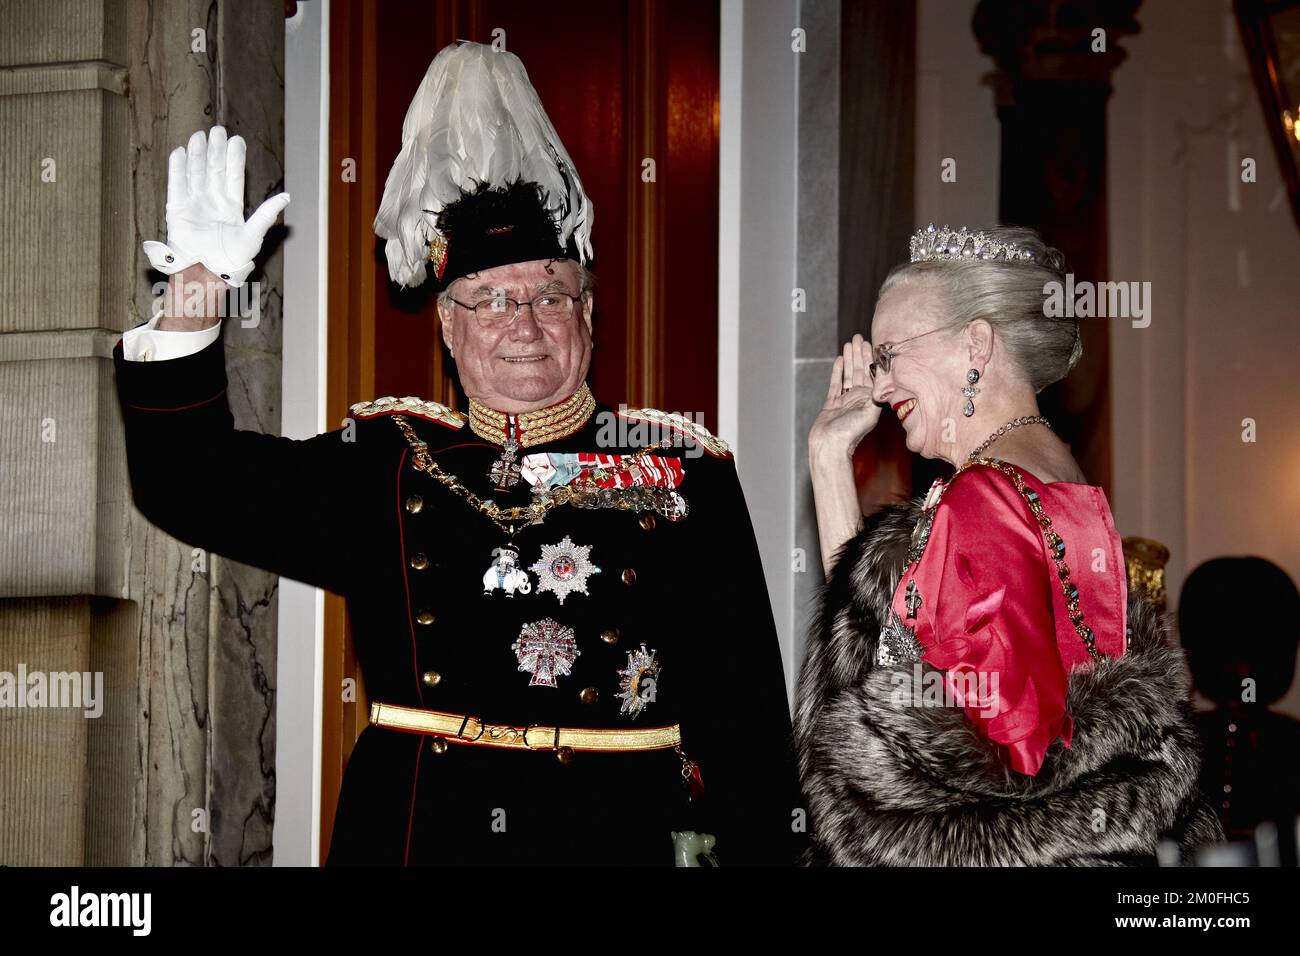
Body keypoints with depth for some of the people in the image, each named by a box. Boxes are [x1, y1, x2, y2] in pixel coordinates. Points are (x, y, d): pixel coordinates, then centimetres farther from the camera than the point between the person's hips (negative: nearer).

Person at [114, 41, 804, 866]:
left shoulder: (684, 470, 4)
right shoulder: (387, 463, 7)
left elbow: (745, 701, 3)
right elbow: (189, 488, 1)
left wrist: (759, 848, -4)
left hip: (617, 838, -1)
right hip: (412, 836, 1)